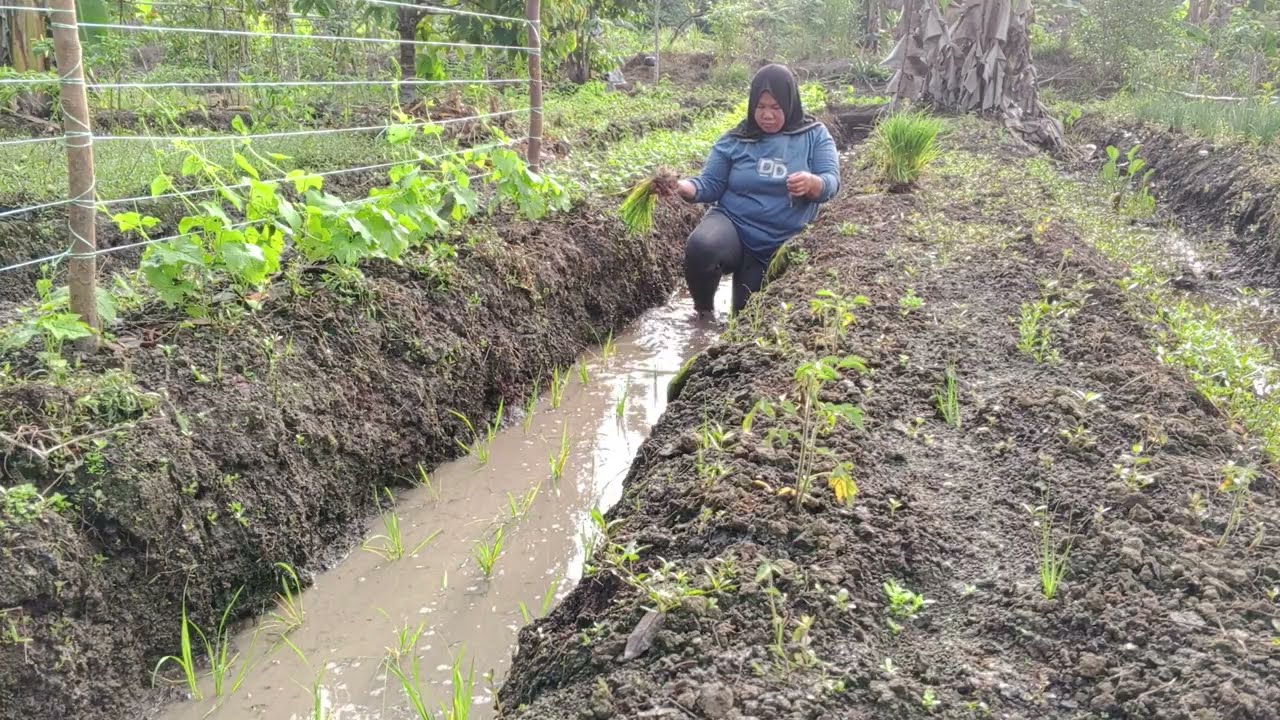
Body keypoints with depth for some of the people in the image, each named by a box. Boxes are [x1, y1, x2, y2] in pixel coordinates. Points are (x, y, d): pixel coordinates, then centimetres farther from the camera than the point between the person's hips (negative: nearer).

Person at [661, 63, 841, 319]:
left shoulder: (815, 136, -2)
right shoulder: (735, 141, -1)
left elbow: (831, 182, -10)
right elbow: (710, 185, 0)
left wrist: (812, 183, -35)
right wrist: (683, 187, -23)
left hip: (781, 246, 1)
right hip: (732, 224, -1)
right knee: (699, 248, -34)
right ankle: (704, 310, -6)